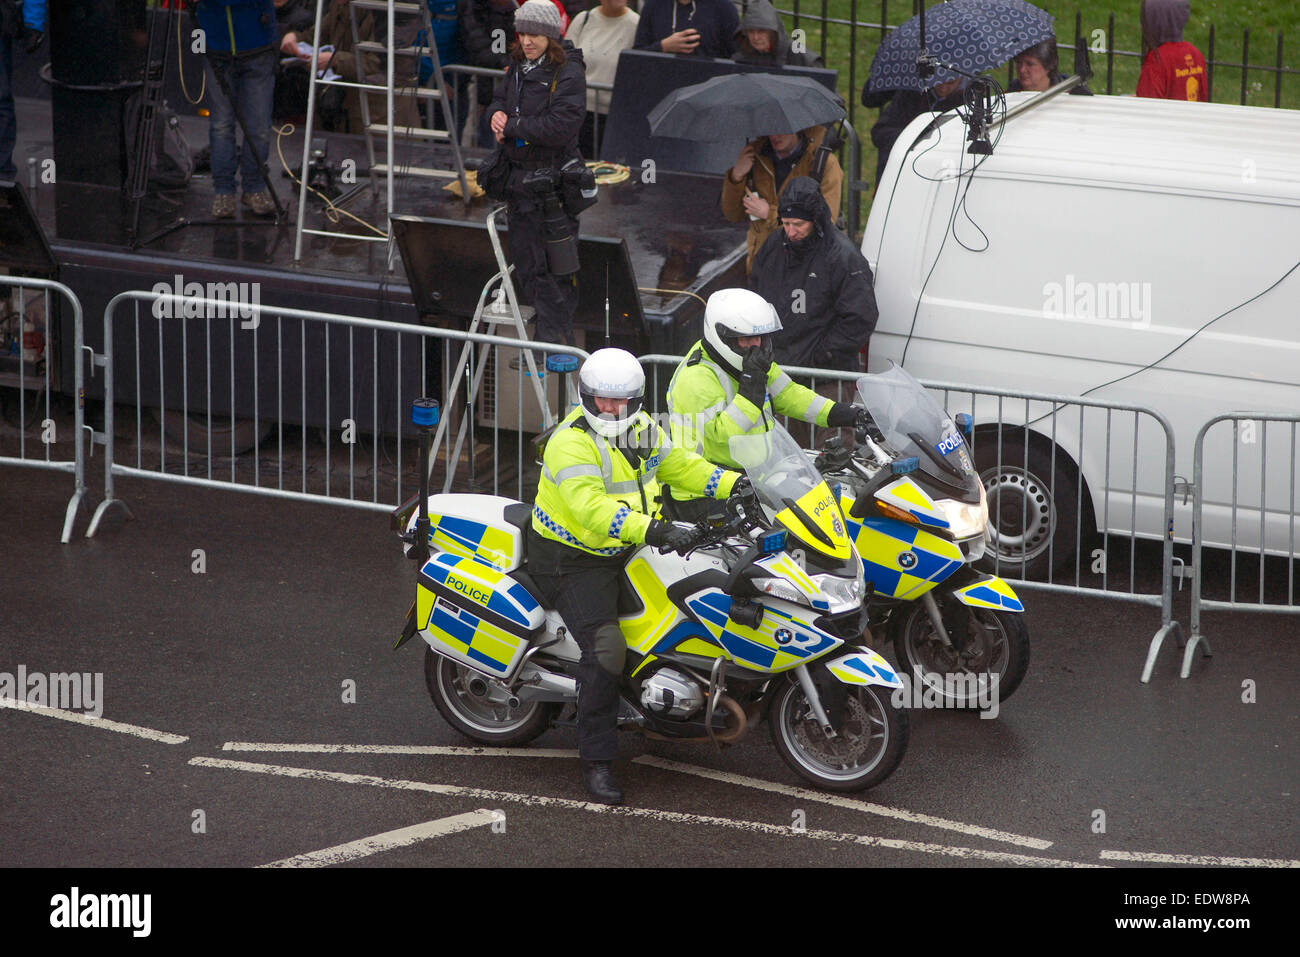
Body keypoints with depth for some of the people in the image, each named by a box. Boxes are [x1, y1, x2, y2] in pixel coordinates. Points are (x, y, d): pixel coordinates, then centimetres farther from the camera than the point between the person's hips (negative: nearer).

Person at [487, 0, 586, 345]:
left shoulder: (568, 73, -14)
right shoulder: (518, 66, 10)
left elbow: (559, 127, -23)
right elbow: (501, 99, 24)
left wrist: (512, 126, -16)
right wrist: (497, 114, 0)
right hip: (519, 174, 8)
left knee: (552, 265, -5)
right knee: (524, 257, 12)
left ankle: (556, 338, 2)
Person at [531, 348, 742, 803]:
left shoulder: (640, 429, 4)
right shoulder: (572, 443, -23)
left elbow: (676, 462, 17)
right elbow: (591, 508, -36)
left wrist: (733, 484, 3)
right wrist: (650, 529, -47)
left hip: (626, 550, 9)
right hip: (573, 559, -9)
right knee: (606, 647, -25)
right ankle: (596, 761, -19)